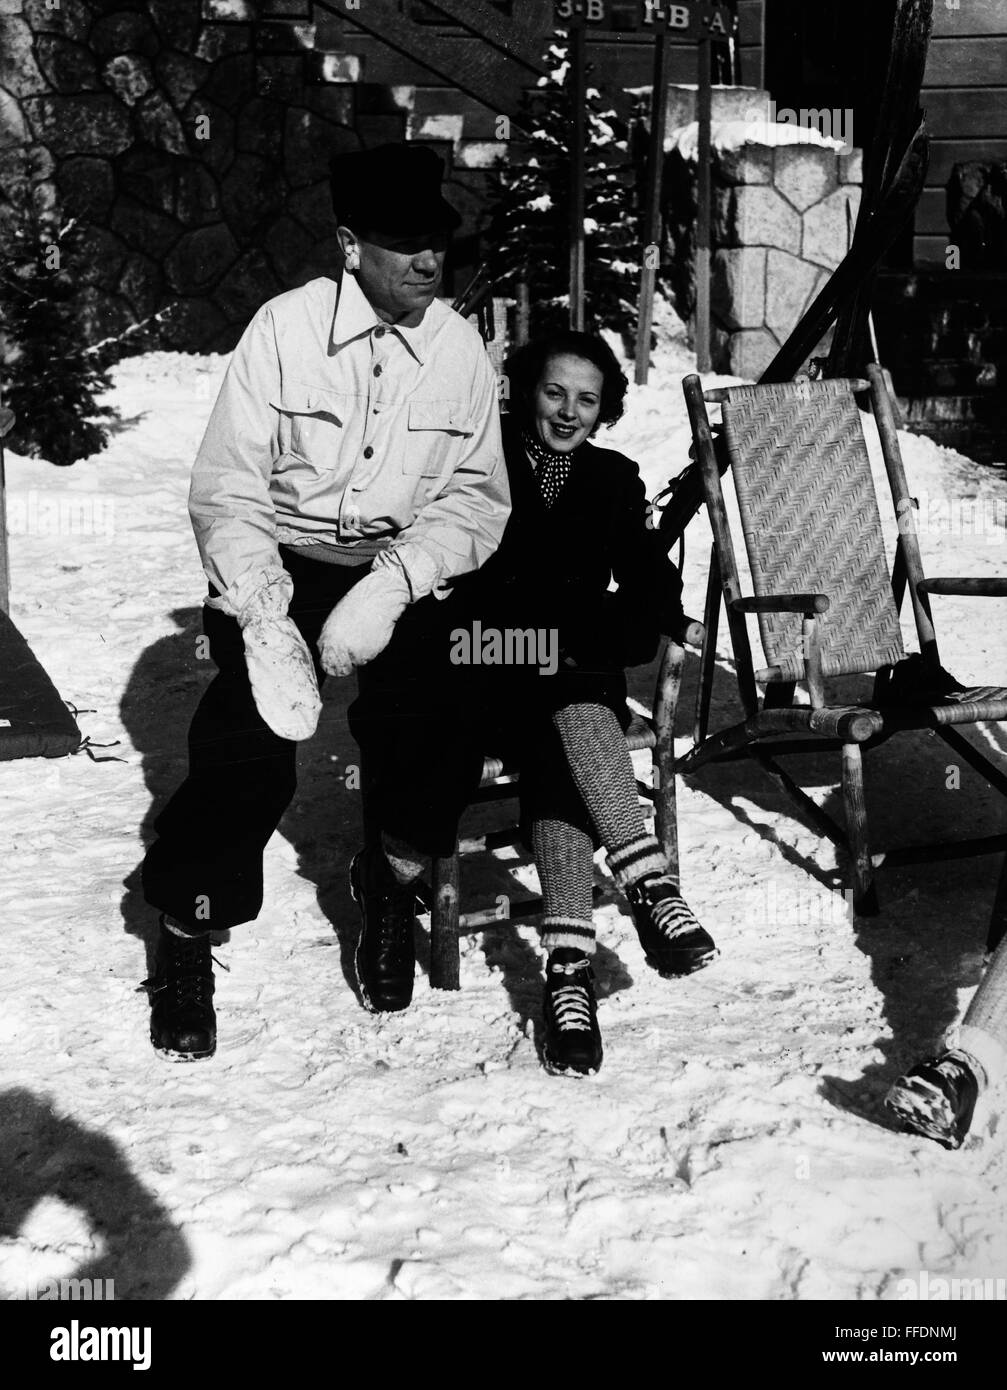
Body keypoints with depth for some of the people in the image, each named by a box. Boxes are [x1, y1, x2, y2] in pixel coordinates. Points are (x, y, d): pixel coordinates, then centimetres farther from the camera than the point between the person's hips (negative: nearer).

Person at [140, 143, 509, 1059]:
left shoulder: (460, 347, -3)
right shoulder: (286, 329, -11)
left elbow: (477, 498, -3)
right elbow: (225, 489, -10)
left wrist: (392, 583, -20)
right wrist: (266, 617, -24)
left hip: (404, 573, 2)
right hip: (281, 564, -2)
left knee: (432, 733, -19)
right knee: (248, 748, -21)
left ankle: (393, 879, 14)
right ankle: (188, 935, 2)